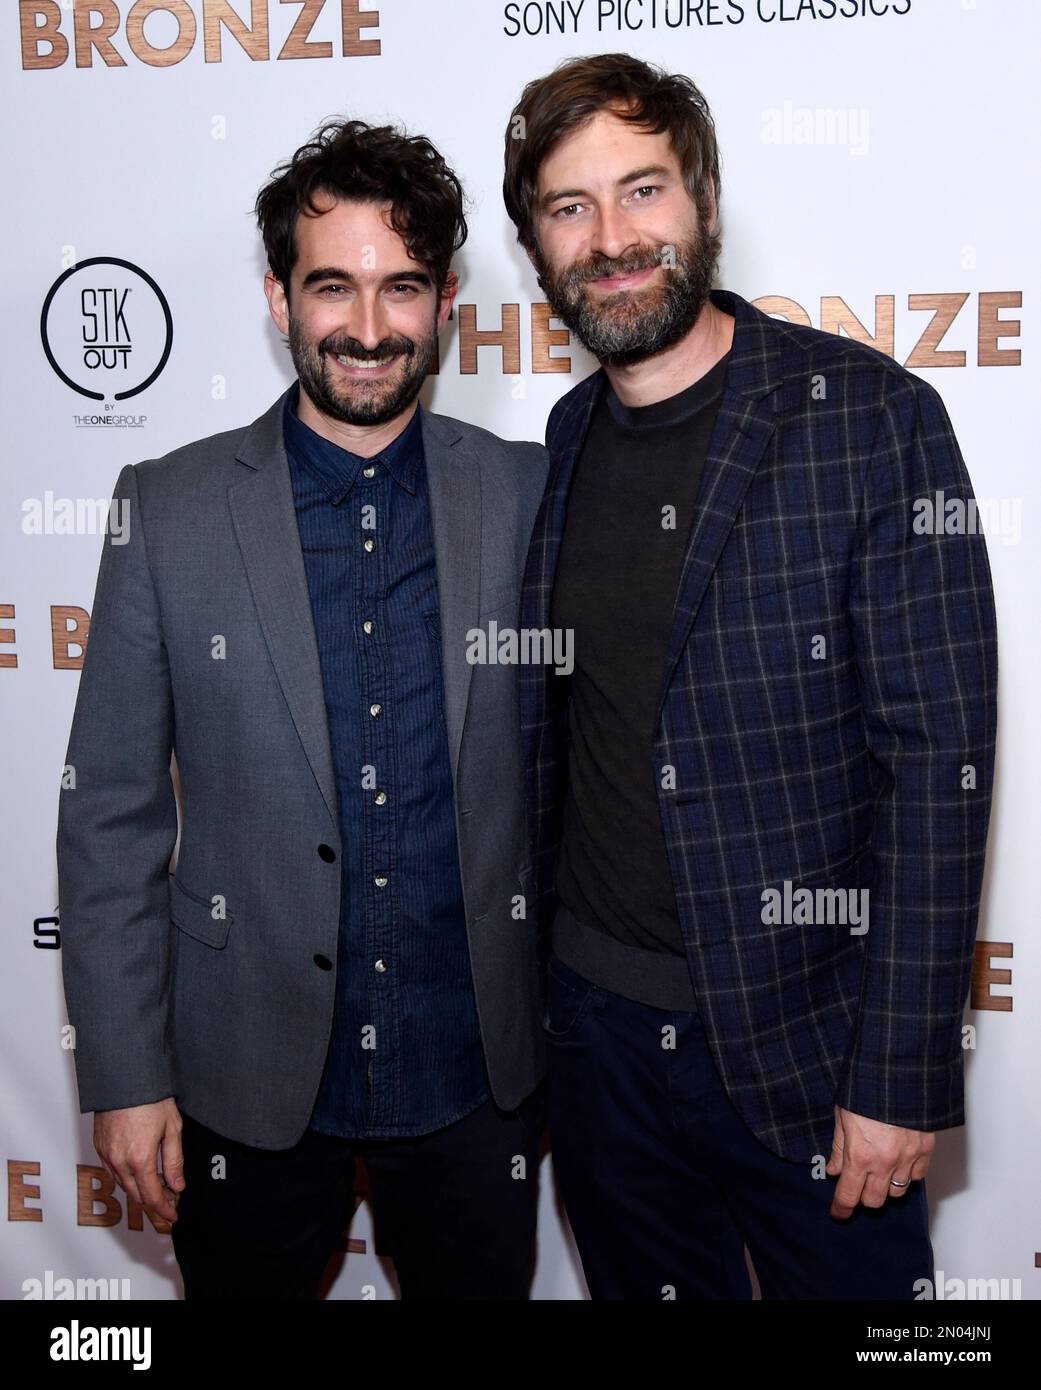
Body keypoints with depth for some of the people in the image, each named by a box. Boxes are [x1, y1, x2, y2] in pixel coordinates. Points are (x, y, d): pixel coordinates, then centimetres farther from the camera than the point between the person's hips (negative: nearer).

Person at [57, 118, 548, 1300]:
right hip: (249, 1073, 0)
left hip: (477, 1073, 1)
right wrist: (126, 1075, -4)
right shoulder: (169, 508, -6)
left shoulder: (529, 497, -4)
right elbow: (111, 815, -3)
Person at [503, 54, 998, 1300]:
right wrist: (519, 973, 7)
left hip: (805, 1032, -4)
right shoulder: (564, 442, 4)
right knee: (648, 1285, 21)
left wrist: (902, 1074, -15)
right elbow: (552, 725, 9)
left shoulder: (872, 419, -11)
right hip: (596, 1017, 5)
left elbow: (939, 763, -13)